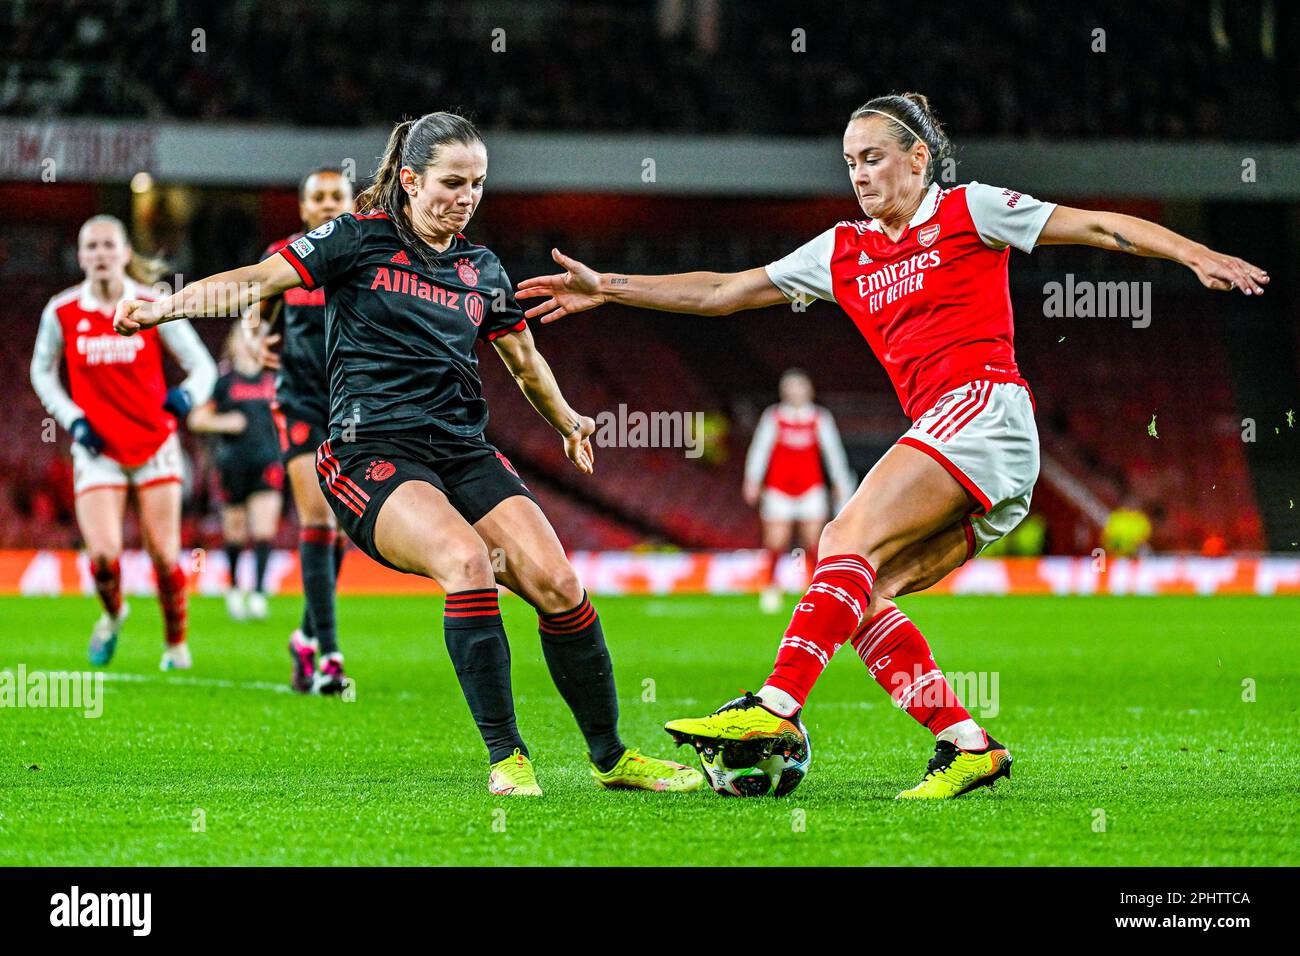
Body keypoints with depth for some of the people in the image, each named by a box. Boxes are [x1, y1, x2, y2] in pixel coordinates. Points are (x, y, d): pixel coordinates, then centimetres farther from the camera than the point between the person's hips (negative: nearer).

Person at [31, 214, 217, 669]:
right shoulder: (62, 313, -4)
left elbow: (203, 365, 0)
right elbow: (42, 371, 13)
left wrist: (187, 395, -22)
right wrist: (72, 419, -1)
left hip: (155, 444, 0)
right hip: (97, 449, 0)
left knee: (164, 555, -3)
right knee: (104, 555, -14)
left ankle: (176, 641, 21)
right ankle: (112, 613, 20)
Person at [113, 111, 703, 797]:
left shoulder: (482, 270, 16)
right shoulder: (360, 239, 2)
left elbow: (524, 360, 32)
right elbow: (261, 278, -5)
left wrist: (568, 422, 43)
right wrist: (160, 308, -14)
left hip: (463, 451, 5)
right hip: (371, 452, -5)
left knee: (558, 585, -13)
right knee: (468, 560, -32)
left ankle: (610, 756, 4)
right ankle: (505, 758, -24)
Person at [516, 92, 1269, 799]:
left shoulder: (969, 211, 7)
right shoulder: (844, 252, 23)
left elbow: (1099, 227, 6)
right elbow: (723, 293, 26)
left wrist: (1193, 253, -7)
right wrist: (609, 288, 22)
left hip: (984, 408, -7)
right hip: (940, 426, 7)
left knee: (855, 535, -23)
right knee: (858, 594, -6)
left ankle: (778, 704, -34)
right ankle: (967, 745, -9)